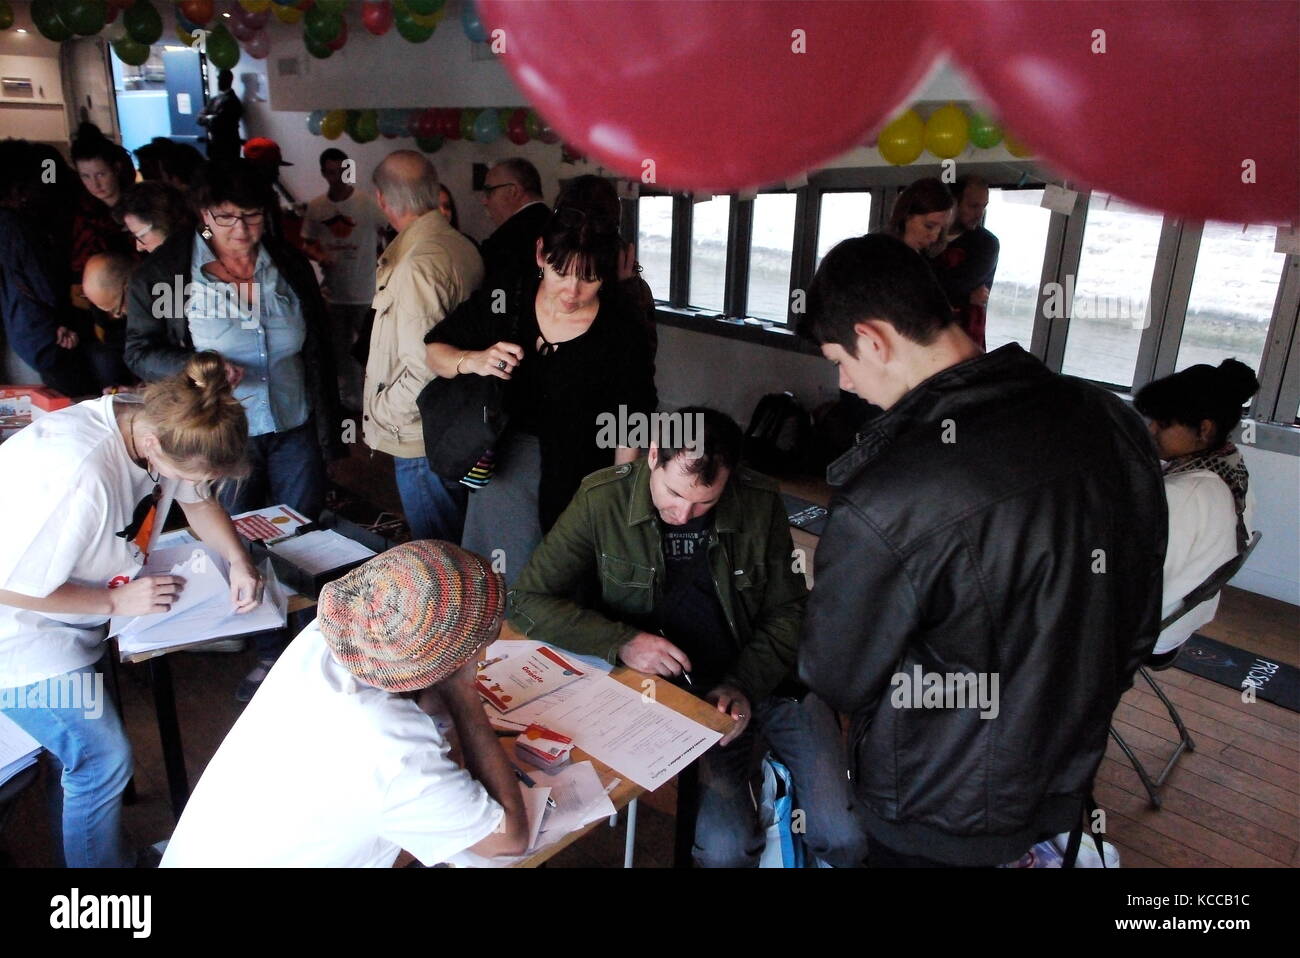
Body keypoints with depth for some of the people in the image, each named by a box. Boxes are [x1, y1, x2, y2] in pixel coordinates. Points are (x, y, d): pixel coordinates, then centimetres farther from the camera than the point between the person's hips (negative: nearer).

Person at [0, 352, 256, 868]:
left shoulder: (159, 422, -15)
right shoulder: (82, 476, -39)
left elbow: (198, 500, 5)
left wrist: (239, 562, -8)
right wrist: (117, 601, -17)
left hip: (67, 614, 8)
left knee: (81, 751, 19)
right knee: (102, 760, -4)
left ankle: (76, 848, 40)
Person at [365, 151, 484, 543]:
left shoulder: (417, 265, -23)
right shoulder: (463, 246, 5)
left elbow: (423, 369, -26)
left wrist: (379, 411, -11)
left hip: (424, 440, -9)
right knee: (461, 554, 23)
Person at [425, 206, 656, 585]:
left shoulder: (621, 333, -12)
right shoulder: (504, 300, -4)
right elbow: (434, 350, 6)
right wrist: (471, 361, -15)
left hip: (577, 484, -3)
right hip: (498, 467, 3)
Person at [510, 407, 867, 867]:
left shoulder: (760, 501, -6)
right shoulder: (601, 500, -11)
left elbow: (787, 610, 2)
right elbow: (528, 601, -10)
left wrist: (746, 686, -14)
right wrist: (622, 642, -22)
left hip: (768, 678, 2)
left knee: (847, 837, -11)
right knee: (725, 847, -20)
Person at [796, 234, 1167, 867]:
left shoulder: (884, 505, -36)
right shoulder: (1109, 421, -14)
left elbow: (835, 678, -18)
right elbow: (1140, 616, 0)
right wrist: (1079, 706, 15)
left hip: (943, 821, -5)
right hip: (1069, 782, 6)